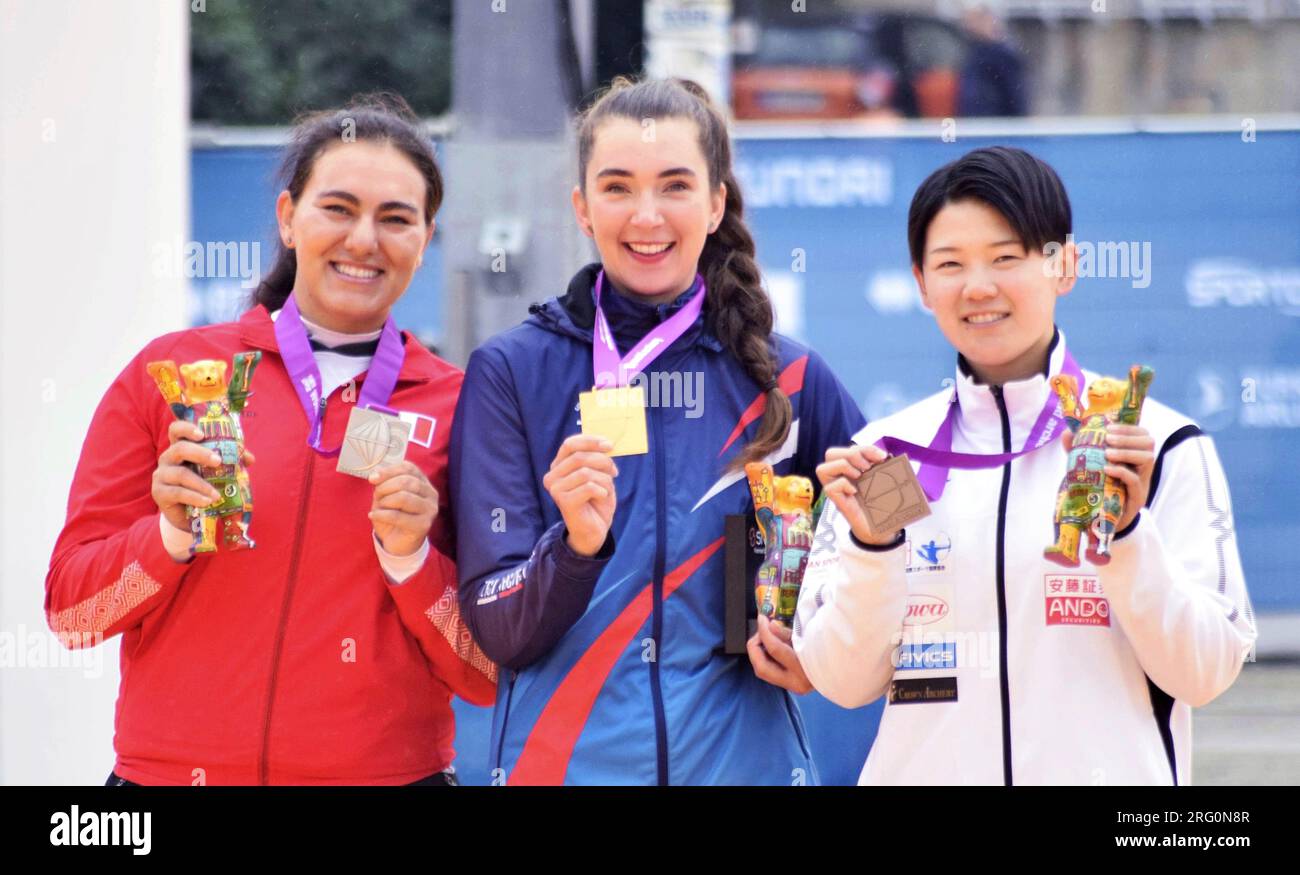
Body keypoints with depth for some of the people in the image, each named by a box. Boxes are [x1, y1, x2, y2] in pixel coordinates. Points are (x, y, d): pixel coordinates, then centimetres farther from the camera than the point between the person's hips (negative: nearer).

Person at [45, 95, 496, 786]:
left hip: (389, 771, 0)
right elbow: (71, 609, 0)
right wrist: (172, 533, -16)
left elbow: (488, 675, 0)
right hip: (173, 769, 0)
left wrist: (409, 557, -15)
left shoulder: (456, 407, 1)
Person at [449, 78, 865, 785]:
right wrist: (576, 542, -24)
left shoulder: (790, 379, 1)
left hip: (742, 755, 1)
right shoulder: (511, 373, -3)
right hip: (568, 759, -1)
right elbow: (498, 631, -6)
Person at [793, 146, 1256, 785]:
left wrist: (1125, 534, -19)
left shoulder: (1158, 444, -5)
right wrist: (871, 548, -15)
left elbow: (1204, 675, -8)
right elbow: (843, 683, -1)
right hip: (926, 772, 2)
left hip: (1107, 773, -2)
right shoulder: (881, 453, 2)